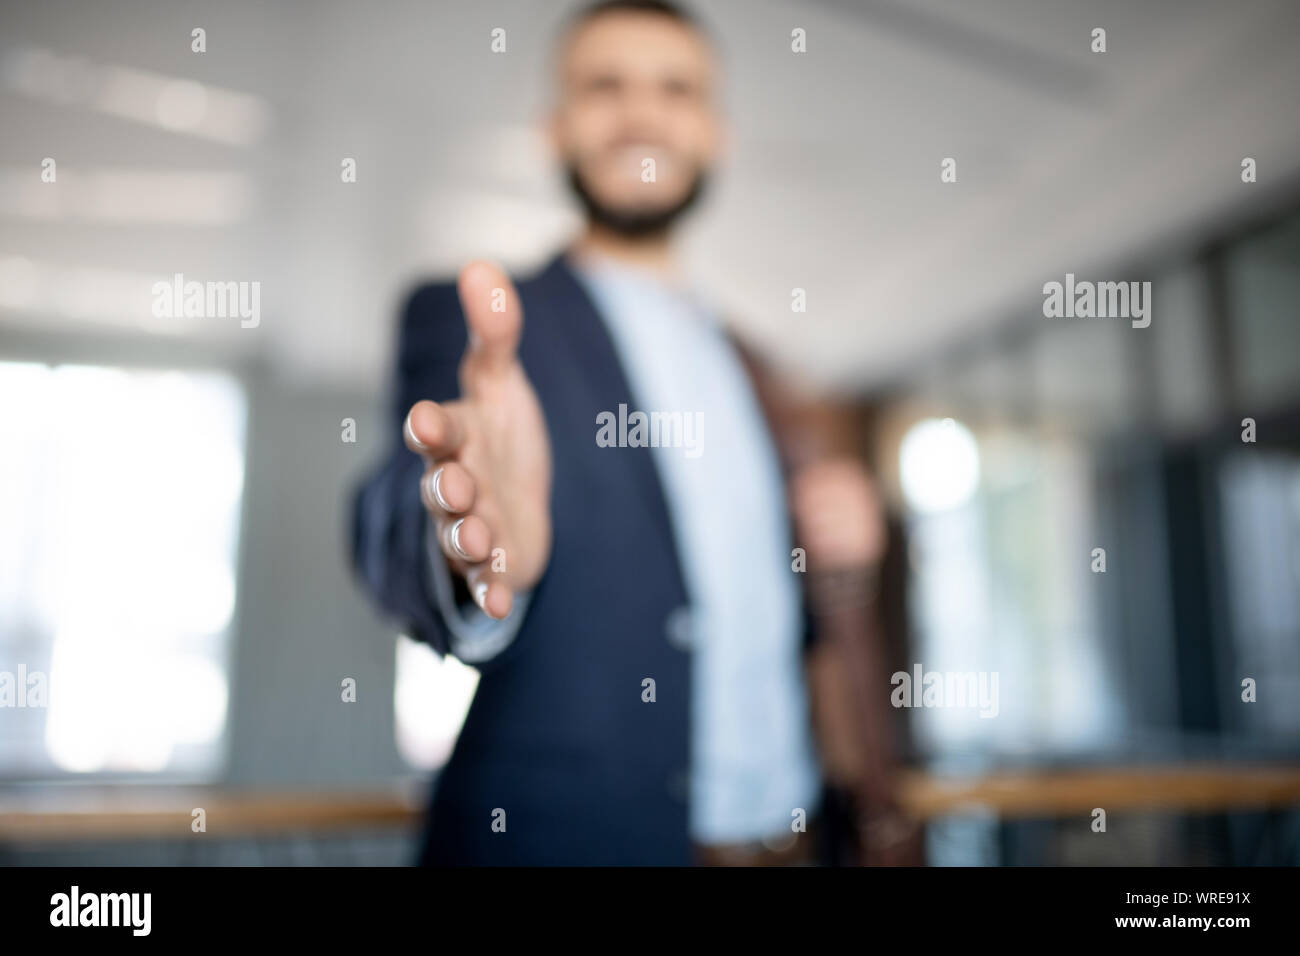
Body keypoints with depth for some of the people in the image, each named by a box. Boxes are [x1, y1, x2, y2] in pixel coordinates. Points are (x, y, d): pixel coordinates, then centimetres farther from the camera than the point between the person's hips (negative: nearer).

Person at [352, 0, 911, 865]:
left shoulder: (746, 369, 12)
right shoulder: (459, 319, -5)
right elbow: (402, 529, -22)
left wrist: (839, 564, -3)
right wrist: (467, 543, -44)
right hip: (563, 832, -5)